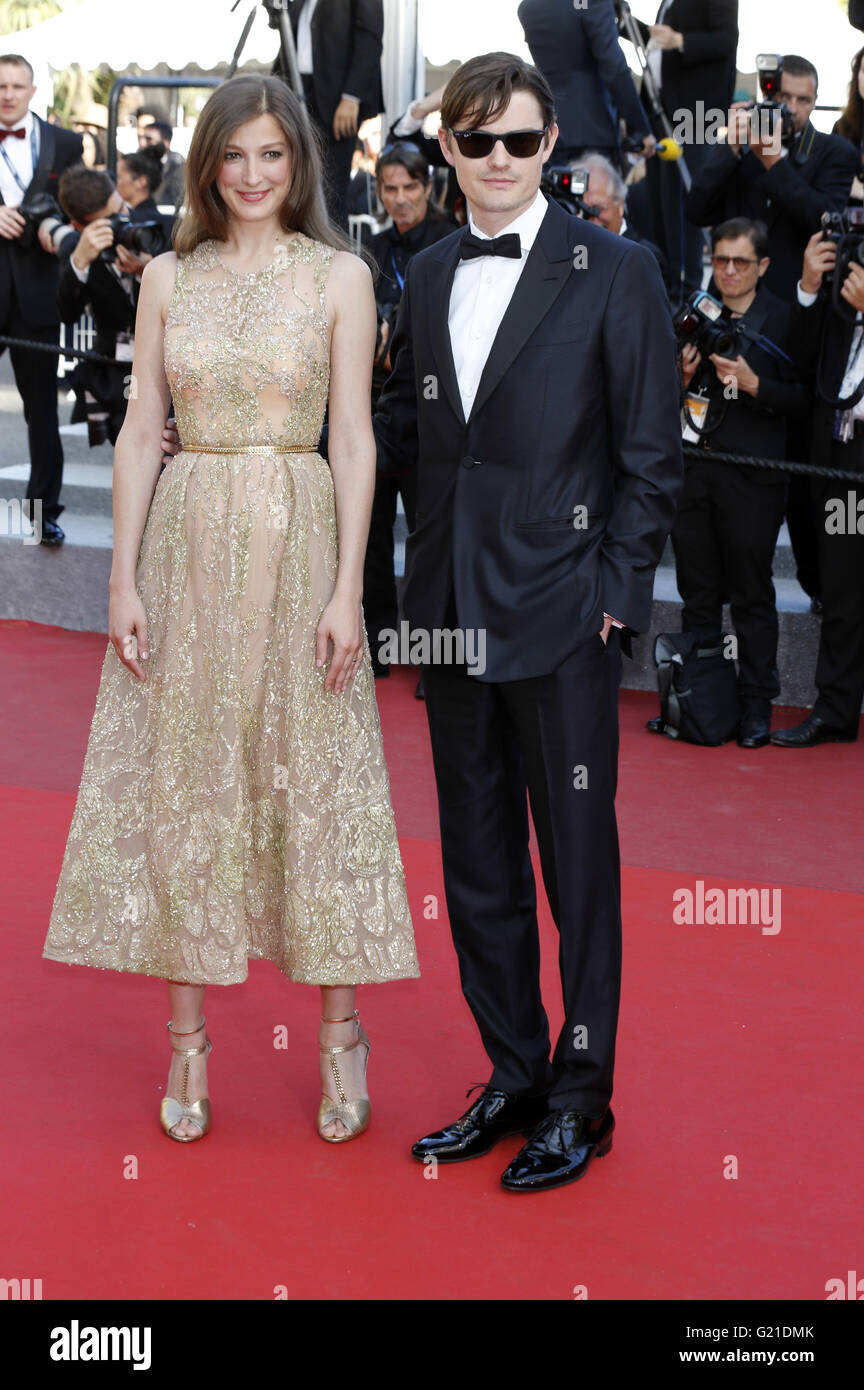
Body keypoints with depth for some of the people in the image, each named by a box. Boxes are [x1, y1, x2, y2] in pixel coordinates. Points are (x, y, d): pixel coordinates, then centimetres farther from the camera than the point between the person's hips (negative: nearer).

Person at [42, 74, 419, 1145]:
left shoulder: (339, 276, 2)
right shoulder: (167, 278, 8)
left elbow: (354, 437, -2)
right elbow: (139, 430, 5)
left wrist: (348, 588, -9)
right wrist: (123, 578, -2)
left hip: (298, 543, -2)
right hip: (186, 544, 2)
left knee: (314, 778, 2)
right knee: (179, 779, 4)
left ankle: (341, 1029, 14)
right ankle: (188, 1036, 14)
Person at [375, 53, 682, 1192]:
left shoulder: (615, 272, -4)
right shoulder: (427, 279, 12)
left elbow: (652, 454, -5)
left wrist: (617, 592, -11)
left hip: (563, 615, -5)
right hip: (456, 613, 6)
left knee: (578, 859, 3)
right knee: (476, 860, 12)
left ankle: (580, 1099, 16)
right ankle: (513, 1079, 26)